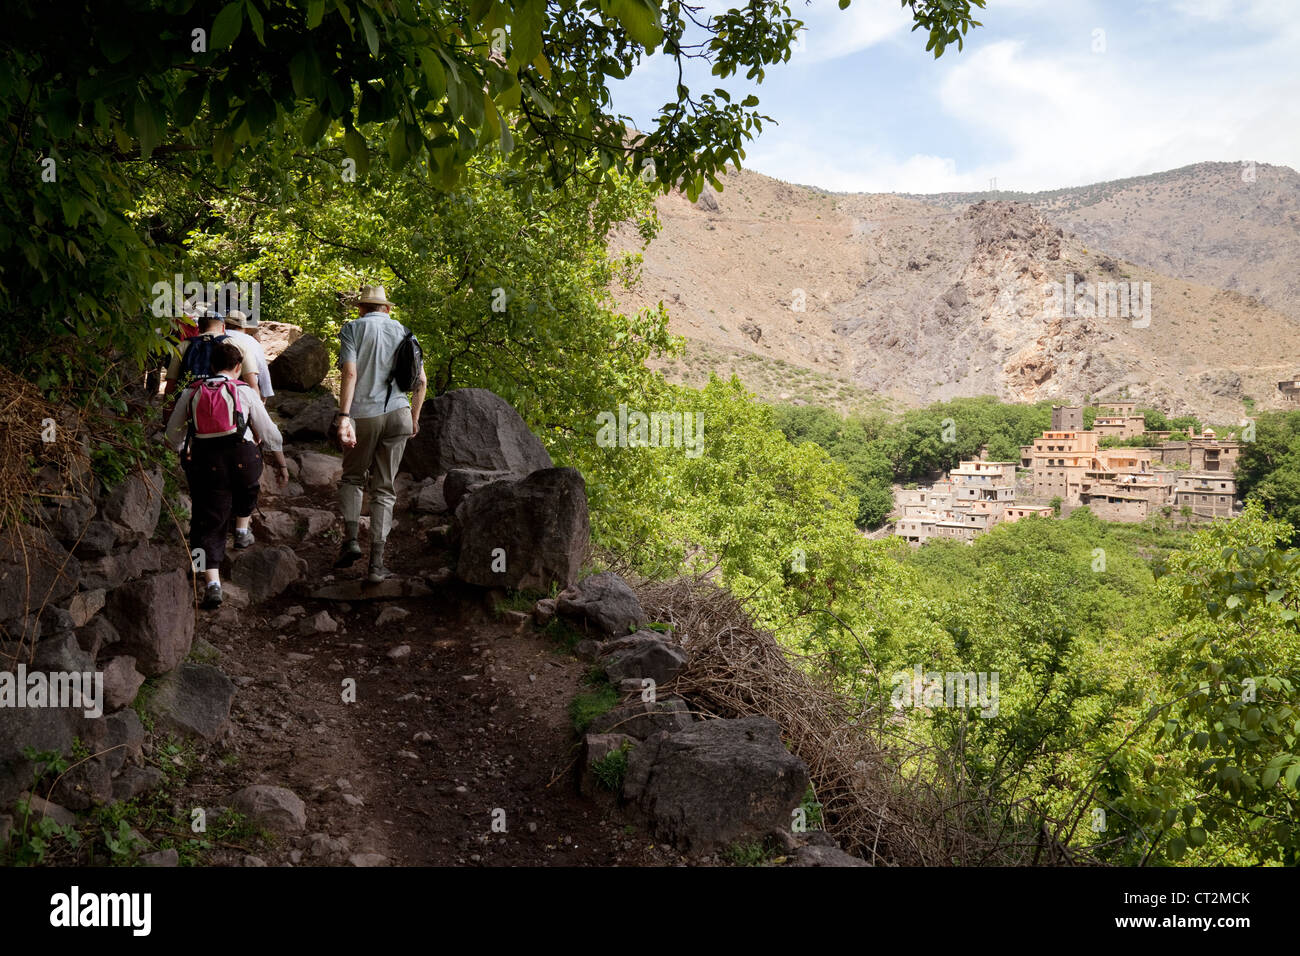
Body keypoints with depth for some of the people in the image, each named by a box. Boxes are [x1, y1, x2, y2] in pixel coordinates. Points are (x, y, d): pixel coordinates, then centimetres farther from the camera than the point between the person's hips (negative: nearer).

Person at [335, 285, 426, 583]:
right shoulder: (403, 331, 13)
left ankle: (350, 539, 2)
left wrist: (343, 415, -16)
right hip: (397, 413, 2)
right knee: (383, 489, 7)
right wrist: (414, 418, 17)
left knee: (353, 478, 21)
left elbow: (350, 373, -11)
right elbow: (421, 381, 7)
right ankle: (376, 563, 1)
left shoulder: (352, 329, 3)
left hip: (363, 415, -2)